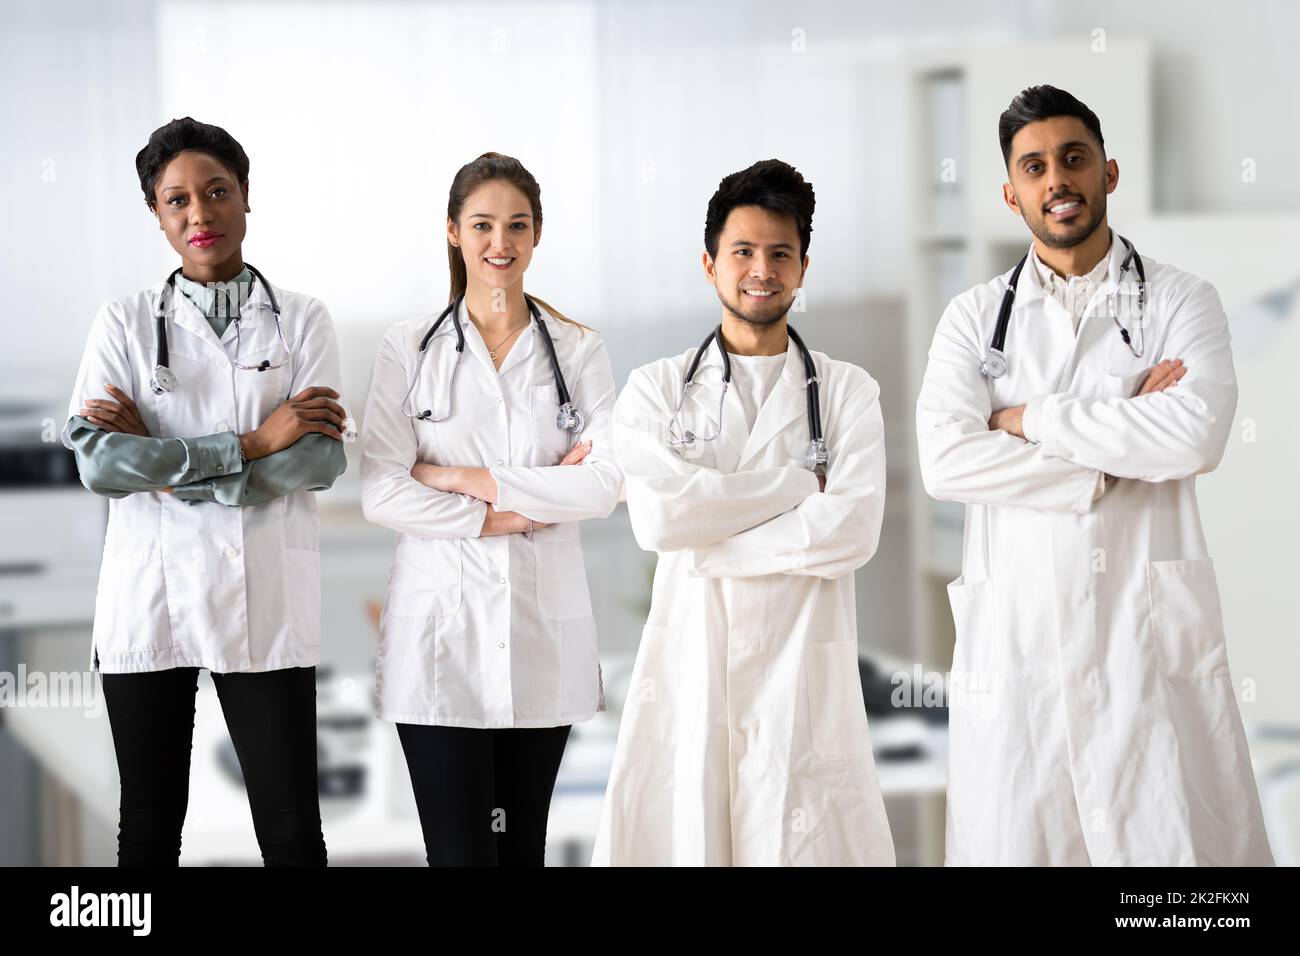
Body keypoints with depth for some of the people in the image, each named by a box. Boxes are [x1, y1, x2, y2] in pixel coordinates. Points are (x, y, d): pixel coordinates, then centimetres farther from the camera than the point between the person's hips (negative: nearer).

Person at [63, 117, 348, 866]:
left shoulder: (301, 321, 5)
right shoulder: (124, 325, 5)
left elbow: (321, 461, -8)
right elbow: (98, 463, -9)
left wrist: (163, 457, -11)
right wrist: (251, 444, -13)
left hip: (265, 602, -1)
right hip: (149, 599, 1)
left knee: (291, 831, 0)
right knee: (149, 831, 8)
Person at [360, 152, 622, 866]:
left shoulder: (580, 352, 6)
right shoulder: (408, 350, 3)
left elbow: (605, 484, -7)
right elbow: (381, 493, -6)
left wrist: (472, 481, -11)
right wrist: (504, 516, -11)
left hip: (543, 632, 2)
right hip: (441, 627, -2)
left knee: (523, 846, 9)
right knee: (459, 851, -5)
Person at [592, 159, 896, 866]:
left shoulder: (848, 393, 7)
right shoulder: (656, 389, 8)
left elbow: (854, 530, -8)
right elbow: (658, 516, -9)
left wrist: (708, 542, -9)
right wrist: (799, 483, -6)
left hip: (802, 669, 0)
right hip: (688, 667, 0)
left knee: (803, 843, -5)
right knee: (678, 836, -2)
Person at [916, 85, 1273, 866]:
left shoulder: (1180, 302, 5)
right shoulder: (975, 318, 10)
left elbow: (1197, 435, -14)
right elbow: (945, 460, -7)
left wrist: (1033, 418, -8)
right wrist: (1112, 461, -10)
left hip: (1151, 638, -1)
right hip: (1013, 646, 2)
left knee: (1180, 843, -3)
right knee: (1010, 844, 3)